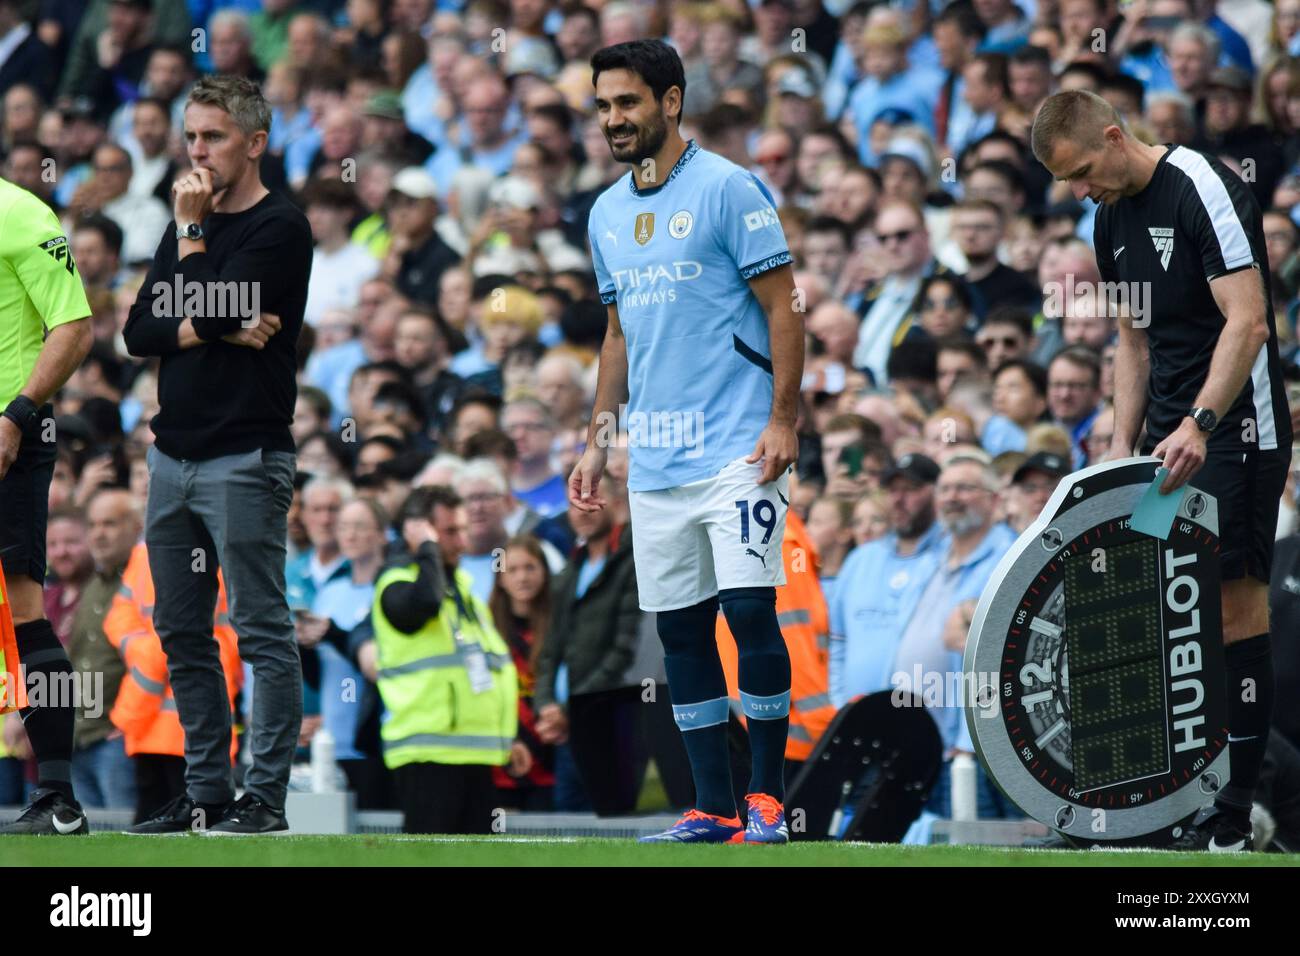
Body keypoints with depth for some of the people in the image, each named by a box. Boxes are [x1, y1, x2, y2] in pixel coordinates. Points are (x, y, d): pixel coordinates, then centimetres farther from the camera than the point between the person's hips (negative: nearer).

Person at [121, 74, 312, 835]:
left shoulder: (280, 228, -6)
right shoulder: (188, 226, 16)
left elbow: (209, 310, -17)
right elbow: (140, 331, 7)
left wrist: (192, 235, -4)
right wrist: (218, 332, -8)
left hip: (245, 458, -8)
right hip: (175, 454, 8)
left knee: (263, 632, -5)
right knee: (182, 635, 10)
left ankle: (266, 797, -5)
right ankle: (207, 792, 16)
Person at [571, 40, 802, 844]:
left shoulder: (727, 189, -6)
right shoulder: (608, 213, 15)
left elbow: (783, 306, -7)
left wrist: (782, 422, -14)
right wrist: (599, 441, 18)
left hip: (736, 449, -7)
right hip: (654, 464, 7)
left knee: (750, 609, -11)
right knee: (681, 627, 5)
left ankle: (769, 796, -1)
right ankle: (714, 808, 10)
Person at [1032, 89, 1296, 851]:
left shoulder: (1204, 191, -14)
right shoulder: (1113, 219, 13)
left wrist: (1198, 426, -27)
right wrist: (1125, 442, 12)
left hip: (1234, 430, -8)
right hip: (1172, 436, 8)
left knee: (1236, 601, -9)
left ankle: (1236, 811, -10)